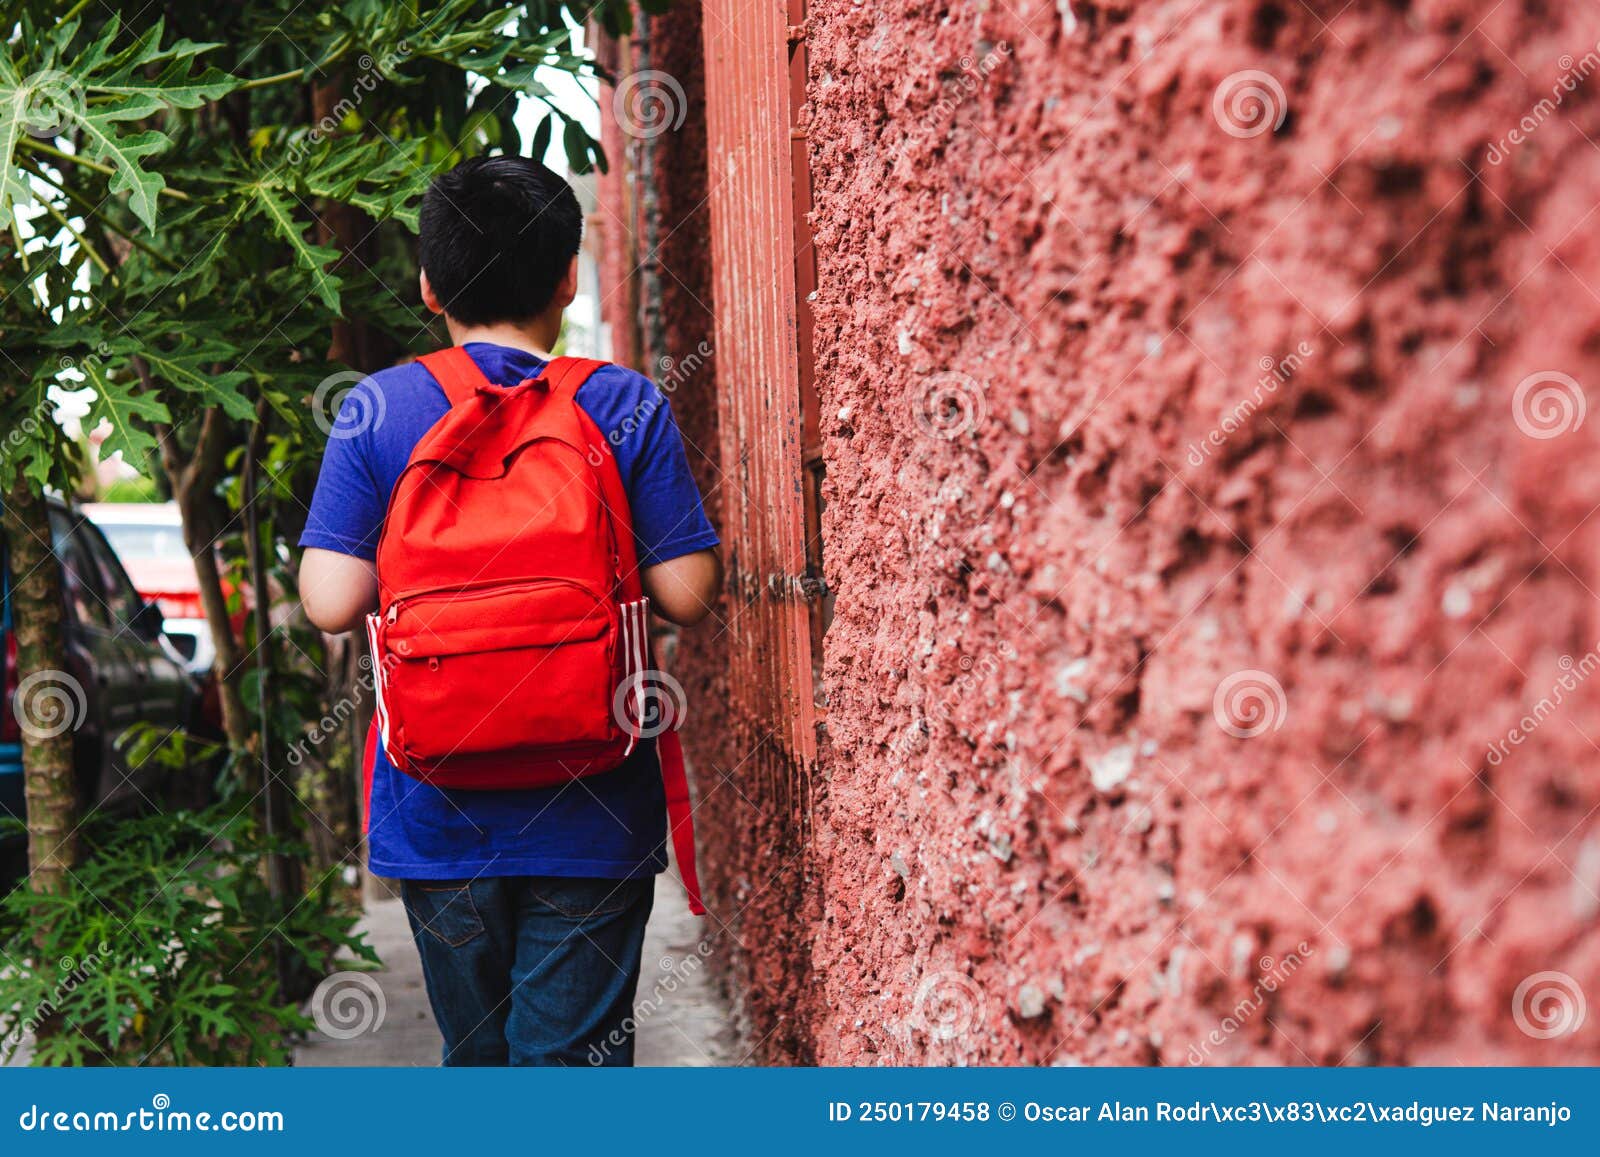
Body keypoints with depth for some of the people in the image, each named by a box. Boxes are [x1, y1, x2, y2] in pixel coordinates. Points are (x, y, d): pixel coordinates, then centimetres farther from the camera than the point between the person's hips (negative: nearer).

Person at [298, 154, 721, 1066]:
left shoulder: (379, 409, -3)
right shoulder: (626, 406, -5)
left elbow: (332, 603, -9)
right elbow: (688, 594, -8)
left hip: (437, 810, 2)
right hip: (590, 814, -1)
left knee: (475, 1052, 18)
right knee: (570, 1057, 5)